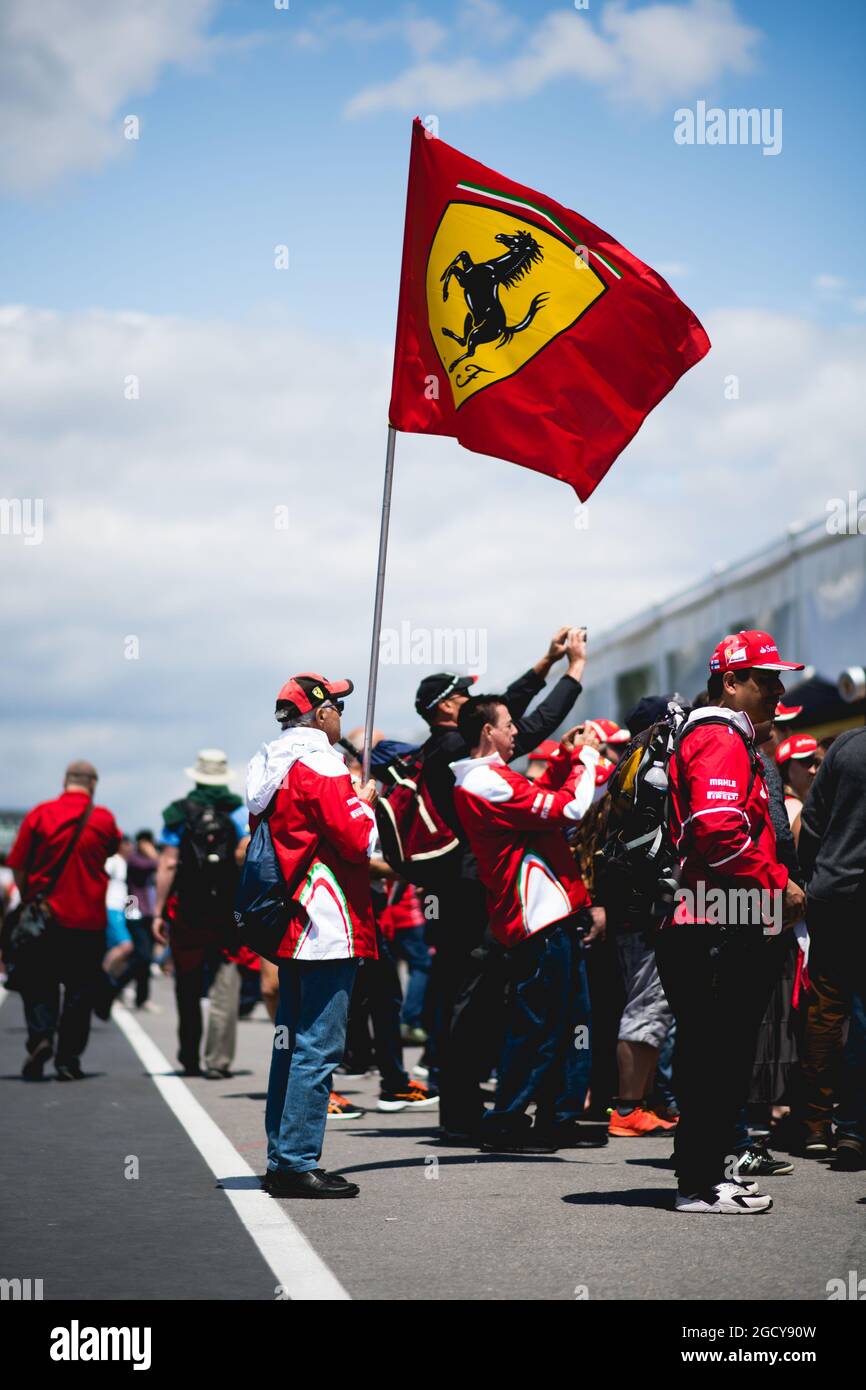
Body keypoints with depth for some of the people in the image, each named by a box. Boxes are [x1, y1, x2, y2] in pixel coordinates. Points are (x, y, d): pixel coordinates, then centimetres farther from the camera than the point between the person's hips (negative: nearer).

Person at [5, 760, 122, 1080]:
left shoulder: (39, 814, -4)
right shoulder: (104, 819, -2)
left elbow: (18, 867, -3)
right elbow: (113, 850, 17)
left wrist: (27, 899, 9)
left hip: (46, 914, 0)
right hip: (89, 919, 1)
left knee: (38, 984, 10)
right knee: (80, 989, 8)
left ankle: (40, 1035, -14)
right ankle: (68, 1060, 7)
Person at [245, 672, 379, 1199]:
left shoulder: (269, 765, 15)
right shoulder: (320, 764, -13)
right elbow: (360, 841, -17)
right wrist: (364, 802, 2)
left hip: (291, 927, 10)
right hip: (329, 927, -10)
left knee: (293, 1043, 14)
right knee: (319, 1048, -8)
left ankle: (282, 1160, 18)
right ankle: (298, 1163, -8)